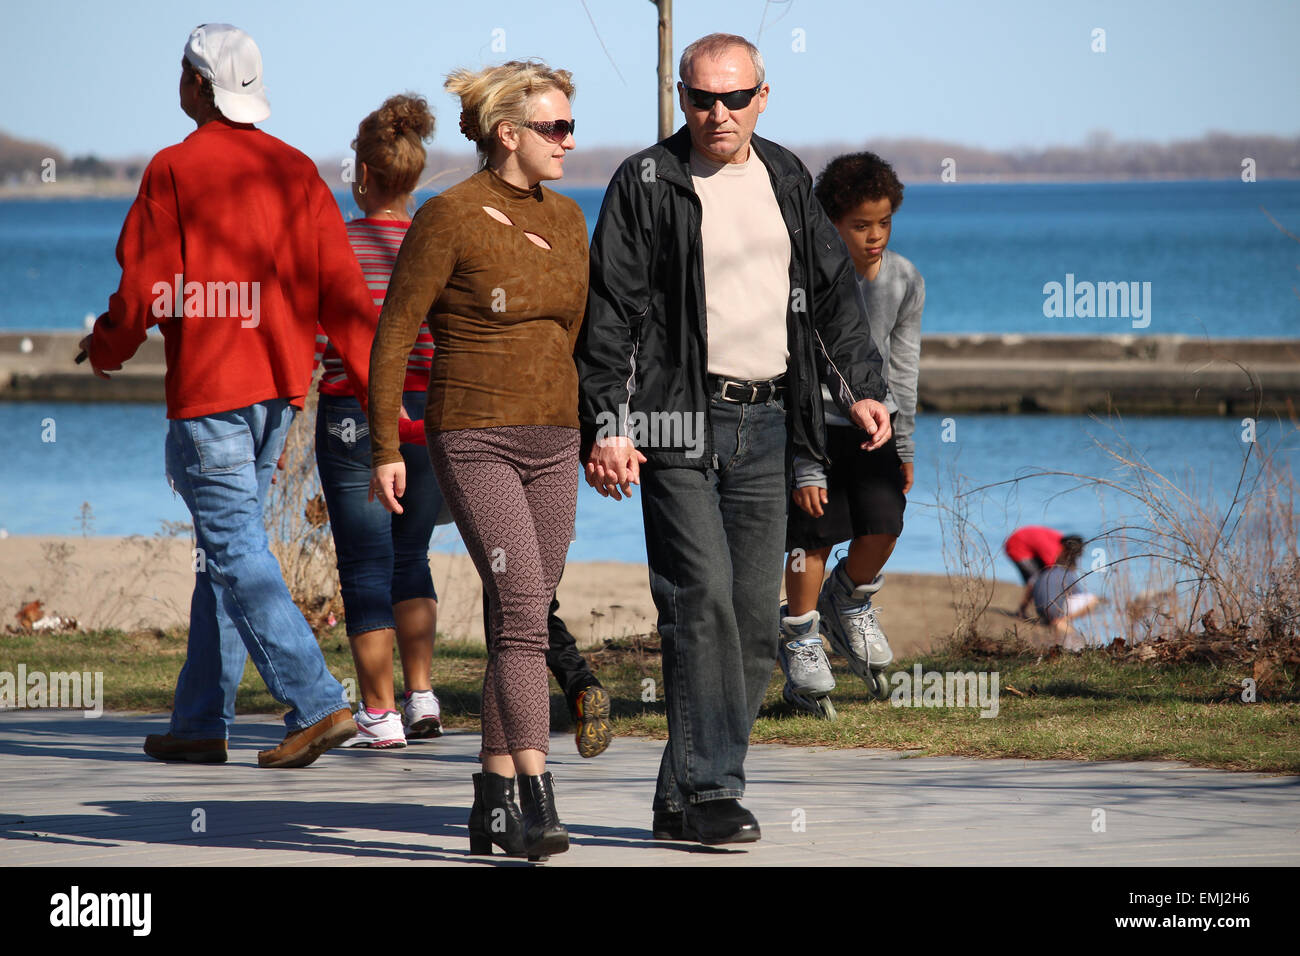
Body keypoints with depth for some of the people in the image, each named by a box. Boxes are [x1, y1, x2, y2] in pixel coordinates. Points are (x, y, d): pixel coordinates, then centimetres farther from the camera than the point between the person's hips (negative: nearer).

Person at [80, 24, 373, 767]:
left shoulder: (176, 171, -8)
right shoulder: (296, 171, 9)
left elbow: (142, 287, -6)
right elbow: (341, 289, 5)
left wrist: (105, 349, 14)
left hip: (208, 390, -7)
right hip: (279, 393, 7)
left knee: (238, 555, -8)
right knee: (226, 549, 14)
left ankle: (318, 706, -18)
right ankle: (201, 723, 18)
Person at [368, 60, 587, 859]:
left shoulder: (566, 219, 10)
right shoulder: (448, 218, -10)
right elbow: (394, 337, -7)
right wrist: (386, 449, -8)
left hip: (552, 444, 7)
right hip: (474, 441, -7)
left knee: (524, 622, 7)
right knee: (524, 614, -18)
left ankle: (494, 803, 16)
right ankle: (537, 804, -21)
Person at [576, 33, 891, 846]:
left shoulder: (787, 180, 14)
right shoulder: (647, 184, -3)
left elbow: (834, 289, 21)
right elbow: (609, 313, -5)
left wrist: (862, 385, 9)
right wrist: (606, 427, -12)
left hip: (765, 423, 6)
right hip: (678, 420, -5)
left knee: (755, 616, 3)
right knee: (703, 598, -16)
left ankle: (684, 800, 11)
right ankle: (709, 789, -14)